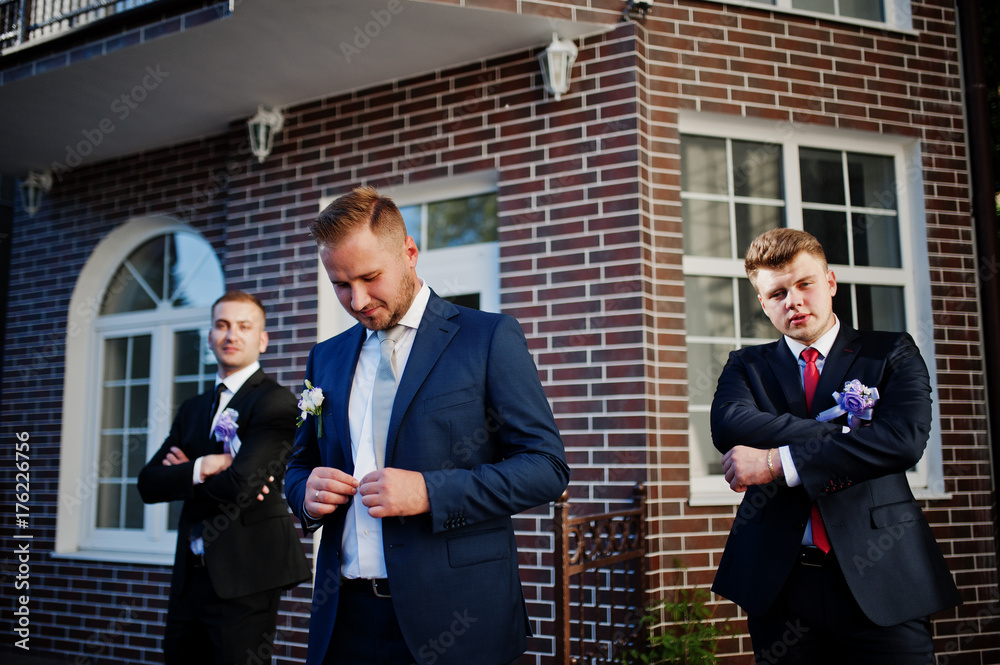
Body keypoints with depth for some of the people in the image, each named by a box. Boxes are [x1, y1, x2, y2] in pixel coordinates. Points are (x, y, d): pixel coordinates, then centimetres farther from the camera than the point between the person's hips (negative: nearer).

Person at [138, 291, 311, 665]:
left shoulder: (275, 402, -9)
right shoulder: (193, 409, 15)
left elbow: (240, 483, -21)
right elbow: (148, 484, 6)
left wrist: (185, 475, -3)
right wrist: (202, 468, -12)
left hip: (244, 579, -7)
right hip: (190, 575, 7)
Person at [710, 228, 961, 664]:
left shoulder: (892, 354, 5)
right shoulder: (747, 365, 11)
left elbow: (904, 439, -14)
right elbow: (727, 426, -11)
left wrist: (779, 462, -17)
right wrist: (841, 433, -15)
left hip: (879, 580, -1)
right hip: (779, 582, 1)